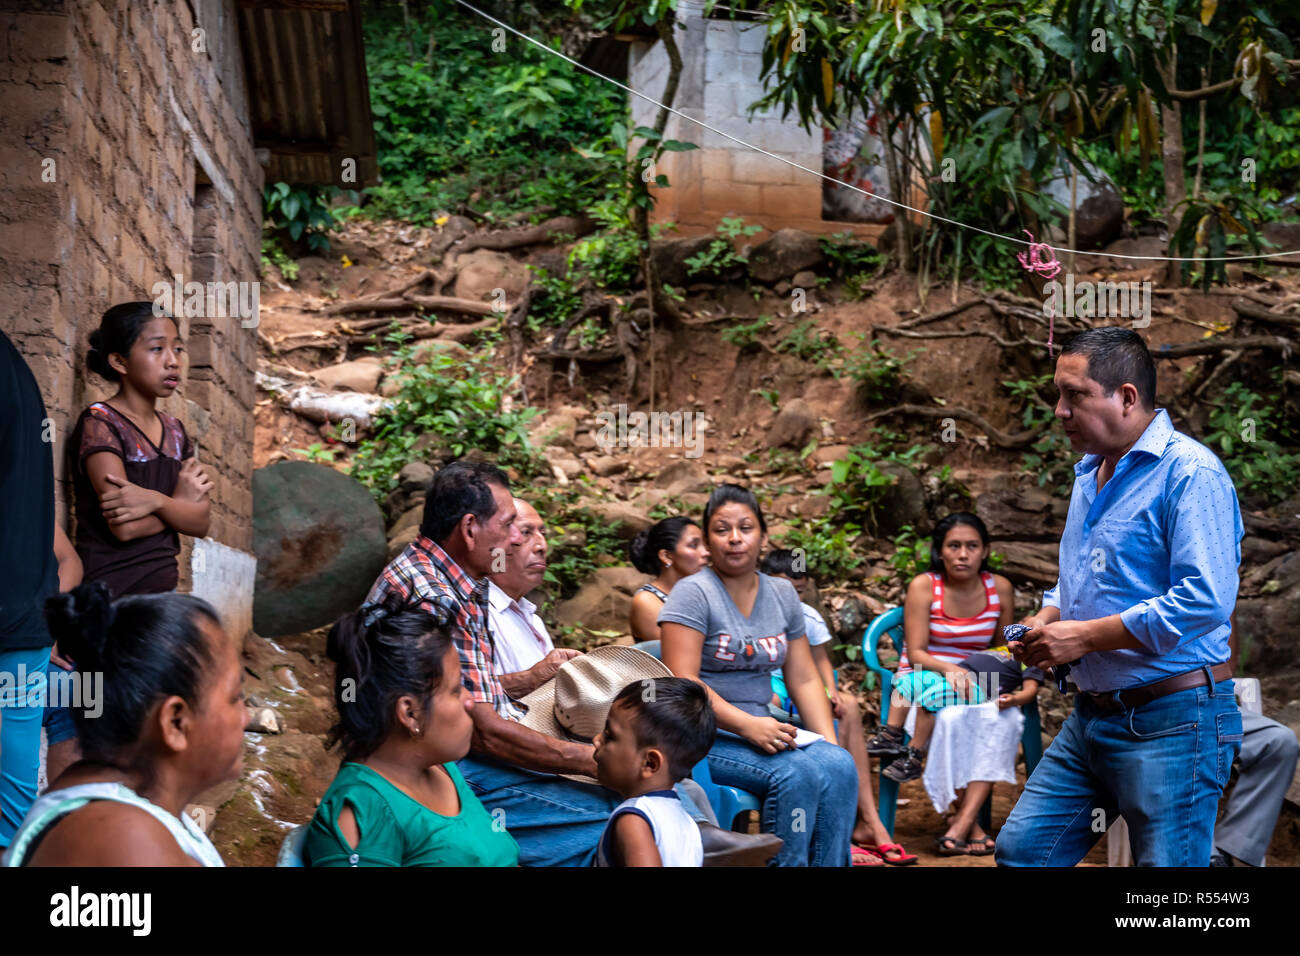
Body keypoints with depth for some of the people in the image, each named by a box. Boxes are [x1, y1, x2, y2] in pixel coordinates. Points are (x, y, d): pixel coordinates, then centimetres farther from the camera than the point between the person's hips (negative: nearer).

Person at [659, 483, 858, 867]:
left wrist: (829, 743, -1)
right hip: (704, 738, -6)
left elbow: (804, 679, 14)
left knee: (840, 766, -21)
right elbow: (682, 684, -16)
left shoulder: (782, 594, 14)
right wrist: (747, 725, -24)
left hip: (761, 731, 6)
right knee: (798, 773, -29)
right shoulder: (693, 593, -6)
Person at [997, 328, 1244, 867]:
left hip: (1172, 721, -9)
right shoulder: (1090, 473, 16)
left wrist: (1086, 636, -19)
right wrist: (1046, 620, 6)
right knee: (1020, 850, 9)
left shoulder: (1190, 473, -15)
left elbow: (1204, 600, -25)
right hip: (1091, 717, 9)